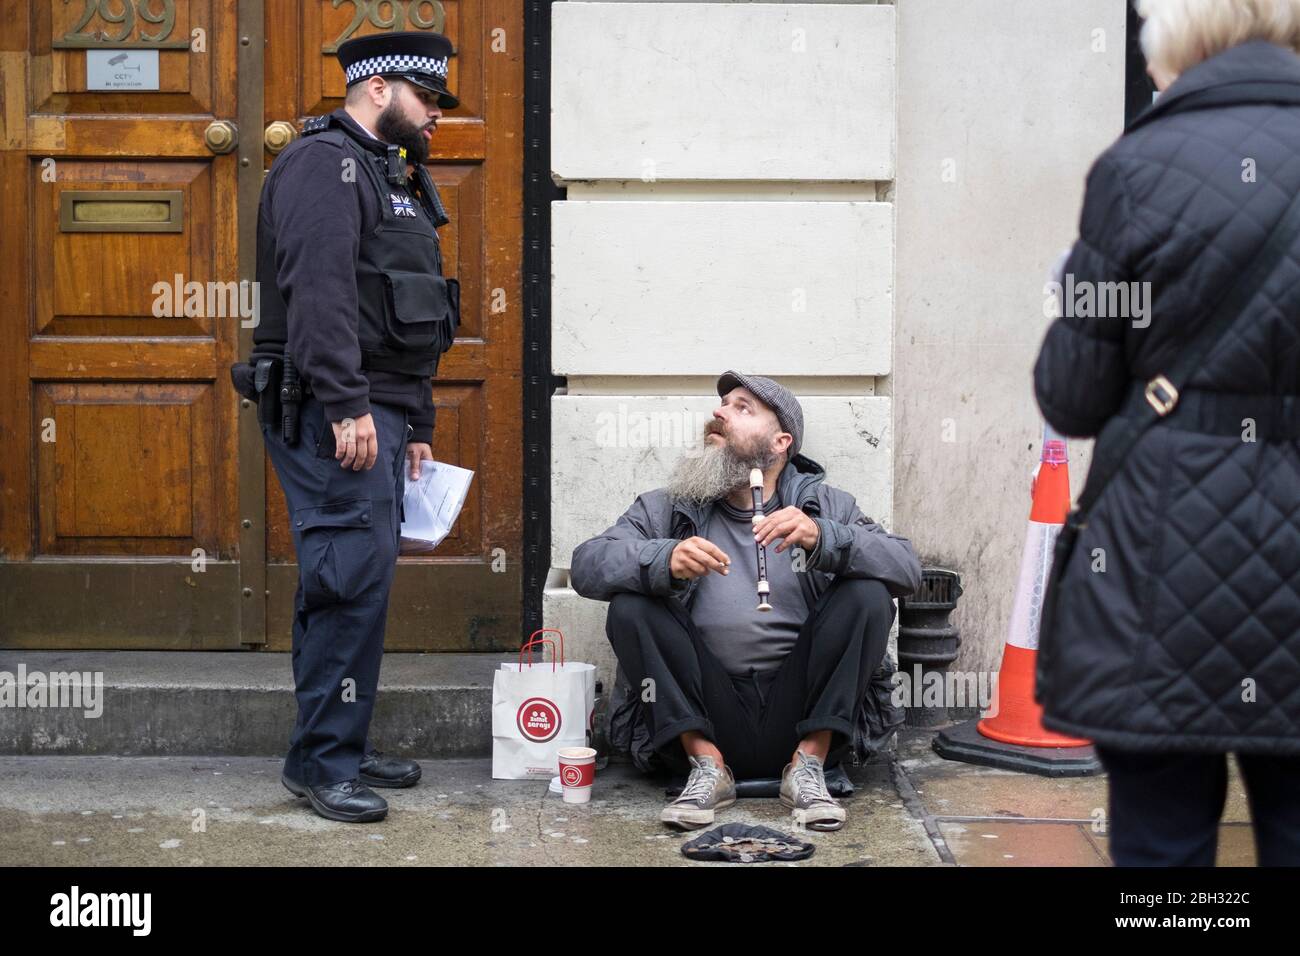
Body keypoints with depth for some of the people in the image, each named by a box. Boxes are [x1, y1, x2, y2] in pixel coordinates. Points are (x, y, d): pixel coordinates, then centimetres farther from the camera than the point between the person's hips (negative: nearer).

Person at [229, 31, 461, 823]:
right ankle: (323, 761, -5)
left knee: (358, 580, 11)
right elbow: (319, 288, -20)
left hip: (375, 412, 10)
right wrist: (347, 405, -26)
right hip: (334, 413, -10)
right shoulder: (326, 162, -7)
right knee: (355, 575, -12)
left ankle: (344, 747, 18)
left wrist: (417, 424, 24)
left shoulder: (391, 179, 25)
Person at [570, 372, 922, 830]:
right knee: (629, 605, -16)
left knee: (868, 594, -17)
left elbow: (906, 568, -5)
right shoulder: (667, 508, 10)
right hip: (707, 719, 1)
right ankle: (706, 763, -14)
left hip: (798, 716, 0)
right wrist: (665, 560, -25)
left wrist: (822, 539, -24)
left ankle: (809, 764, -14)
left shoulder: (827, 505, 10)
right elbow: (587, 564, -4)